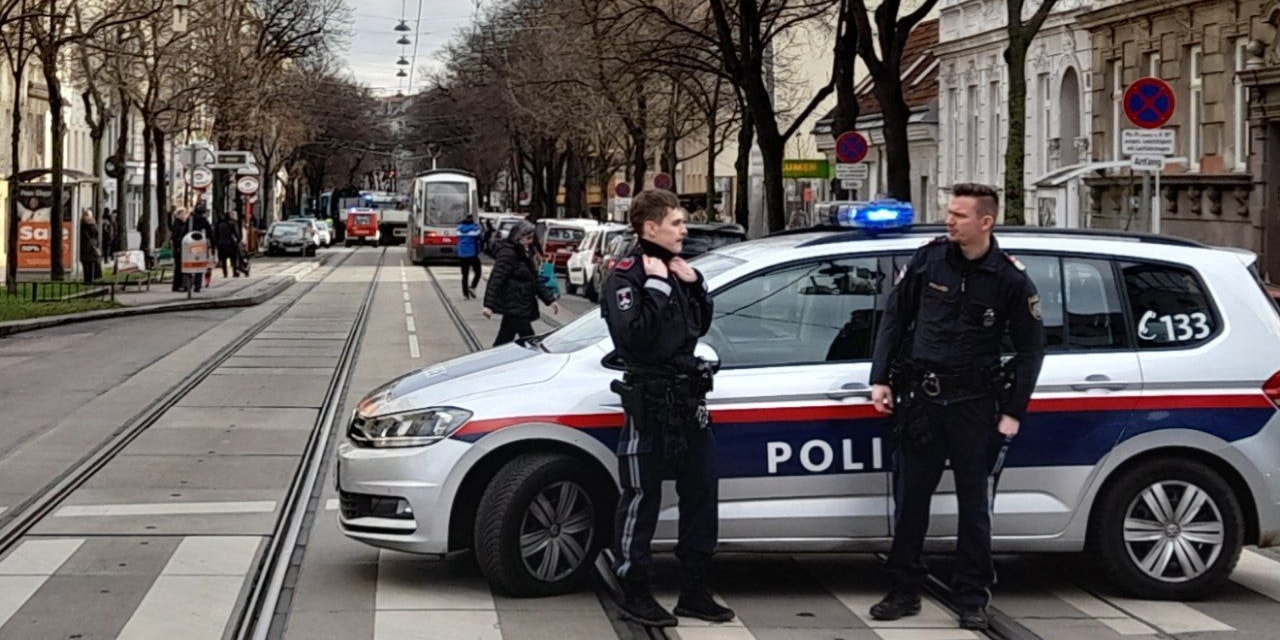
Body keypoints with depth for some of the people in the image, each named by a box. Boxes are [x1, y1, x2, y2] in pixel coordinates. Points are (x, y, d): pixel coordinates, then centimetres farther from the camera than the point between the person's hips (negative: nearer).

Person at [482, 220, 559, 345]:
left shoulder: (526, 253, 15)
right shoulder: (507, 254, -14)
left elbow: (535, 281, 23)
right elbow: (496, 279, -20)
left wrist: (550, 300, 19)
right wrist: (489, 305, -27)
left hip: (521, 306, 9)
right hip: (513, 306, -9)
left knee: (504, 340, 11)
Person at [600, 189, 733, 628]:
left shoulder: (675, 269, 14)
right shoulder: (626, 276, -11)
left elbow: (701, 327, 17)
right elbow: (633, 335, -25)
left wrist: (694, 284, 3)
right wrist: (656, 286, -22)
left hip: (687, 399, 8)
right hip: (649, 403, -8)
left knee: (701, 493, 11)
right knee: (642, 499, -1)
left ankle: (695, 591, 19)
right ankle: (635, 594, 8)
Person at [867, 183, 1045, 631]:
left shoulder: (1010, 279, -5)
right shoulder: (929, 258, 1)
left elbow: (1031, 349, 3)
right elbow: (895, 319, 9)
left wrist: (1013, 412, -1)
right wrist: (881, 379, 3)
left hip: (974, 405, -2)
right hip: (920, 397, 2)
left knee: (974, 504, 4)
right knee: (909, 497, 6)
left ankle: (972, 599, 13)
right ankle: (905, 591, 16)